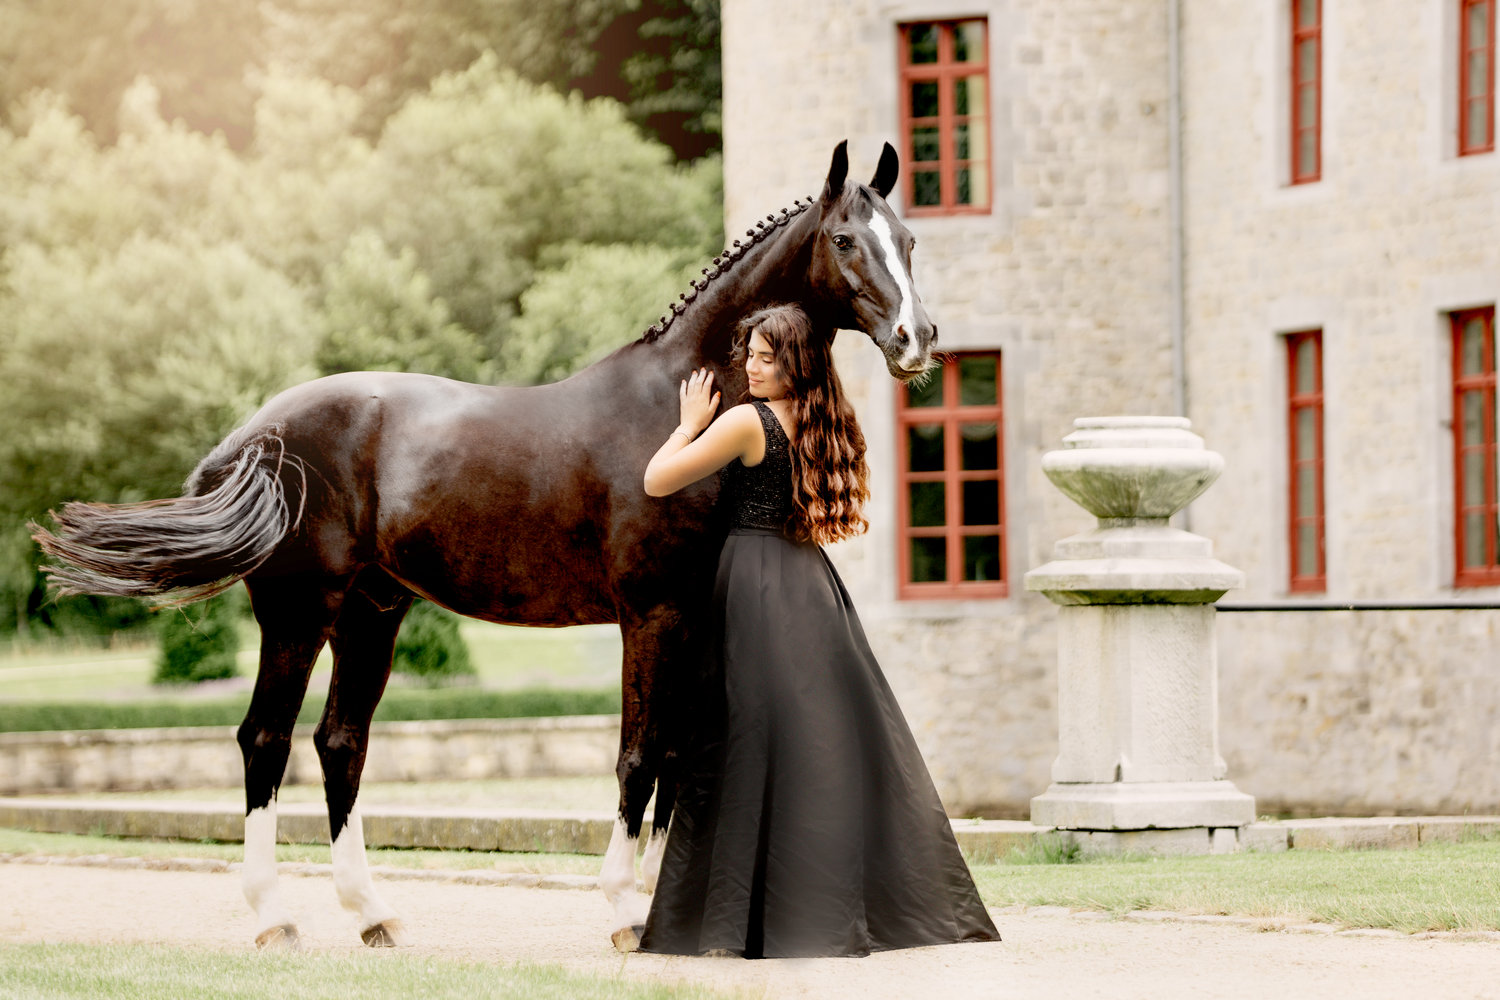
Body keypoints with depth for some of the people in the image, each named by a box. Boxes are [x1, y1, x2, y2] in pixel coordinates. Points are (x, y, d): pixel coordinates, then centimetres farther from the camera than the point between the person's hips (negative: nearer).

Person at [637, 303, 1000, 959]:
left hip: (755, 585, -7)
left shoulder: (746, 422, -11)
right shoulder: (828, 425, 10)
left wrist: (691, 423, 6)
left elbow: (657, 482, -8)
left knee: (755, 750, -5)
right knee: (844, 742, 9)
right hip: (815, 586, 7)